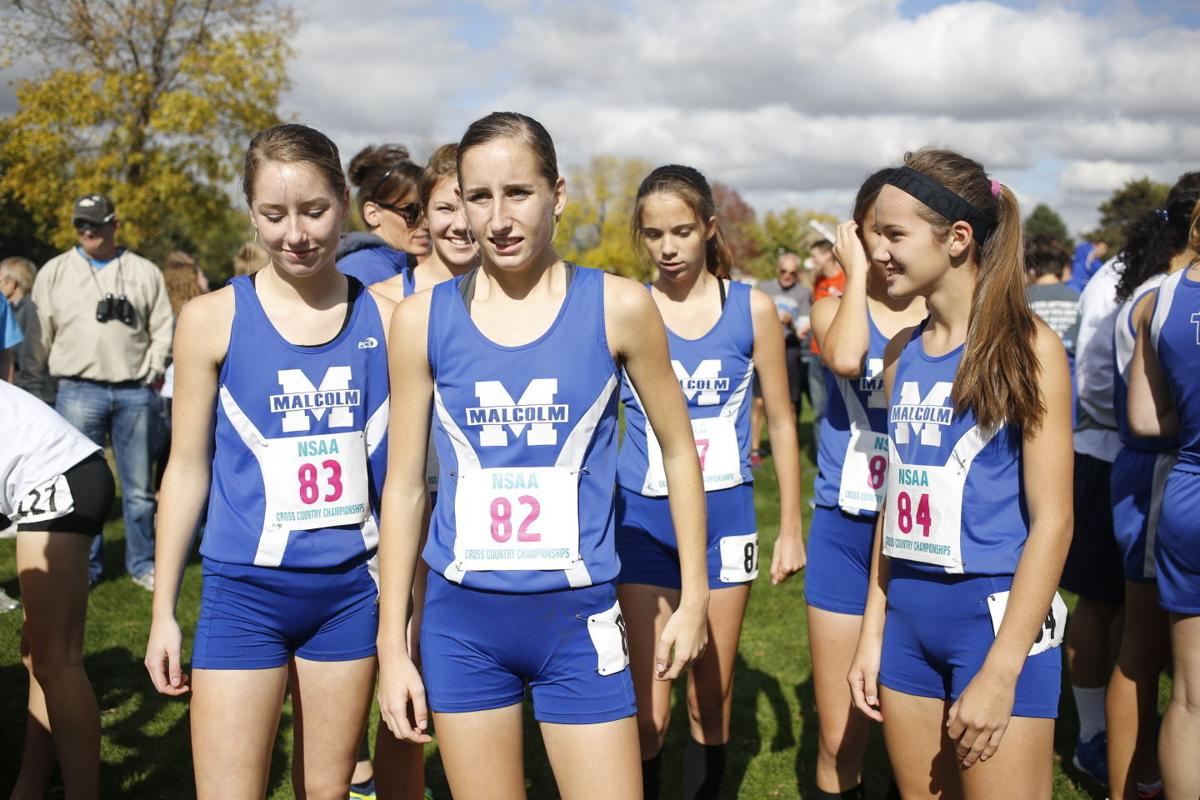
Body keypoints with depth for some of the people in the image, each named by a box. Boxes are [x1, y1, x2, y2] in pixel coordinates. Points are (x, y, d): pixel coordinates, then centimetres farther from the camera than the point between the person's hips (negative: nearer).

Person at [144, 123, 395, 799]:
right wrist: (164, 609, 4)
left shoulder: (386, 319, -1)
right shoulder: (214, 319, -4)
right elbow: (189, 465, 2)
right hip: (246, 591, -1)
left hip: (352, 589, 2)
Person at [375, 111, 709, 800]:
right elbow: (405, 485, 4)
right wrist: (393, 646, 4)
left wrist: (695, 597, 7)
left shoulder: (617, 307, -5)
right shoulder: (424, 318, -1)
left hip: (578, 618, -1)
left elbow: (679, 450, 6)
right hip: (462, 620, 1)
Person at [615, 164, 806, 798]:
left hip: (724, 517, 1)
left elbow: (781, 422, 6)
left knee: (711, 702, 12)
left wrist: (790, 529, 7)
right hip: (642, 519, -1)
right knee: (647, 714, -2)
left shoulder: (752, 309, -1)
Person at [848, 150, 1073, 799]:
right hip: (908, 611, 6)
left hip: (996, 613, -6)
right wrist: (872, 632, 10)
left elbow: (1053, 519, -13)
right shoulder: (903, 353, 8)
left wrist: (1001, 673, -17)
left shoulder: (1024, 344, -10)